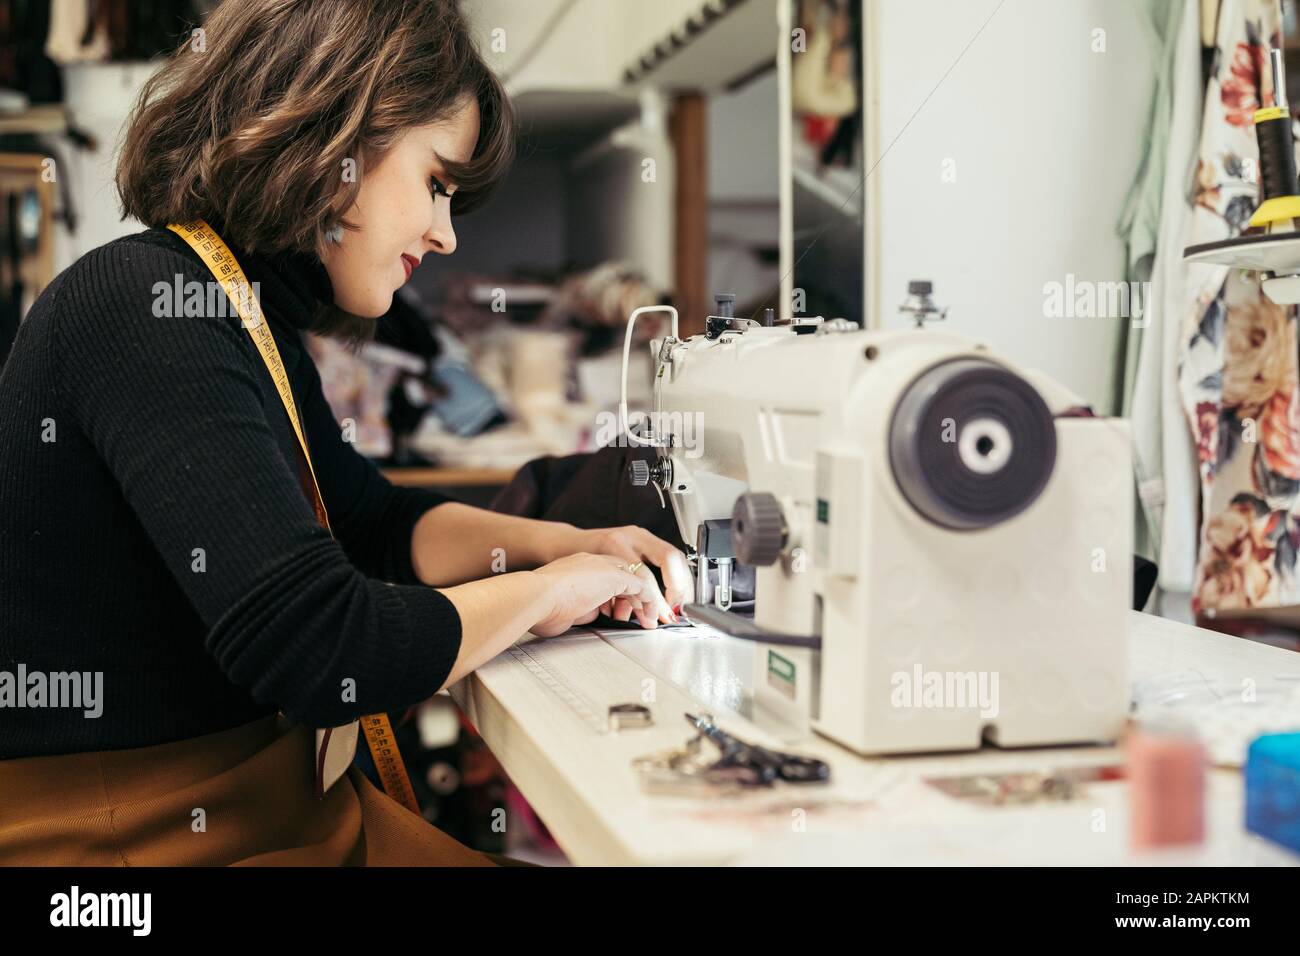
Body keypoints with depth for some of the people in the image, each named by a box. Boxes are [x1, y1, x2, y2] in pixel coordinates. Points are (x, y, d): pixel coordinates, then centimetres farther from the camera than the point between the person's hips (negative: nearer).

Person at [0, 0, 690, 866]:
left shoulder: (253, 321, 9)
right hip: (132, 837, -9)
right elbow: (321, 647, -29)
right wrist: (543, 591, -12)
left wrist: (566, 544, 6)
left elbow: (374, 521, 23)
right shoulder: (145, 305, -21)